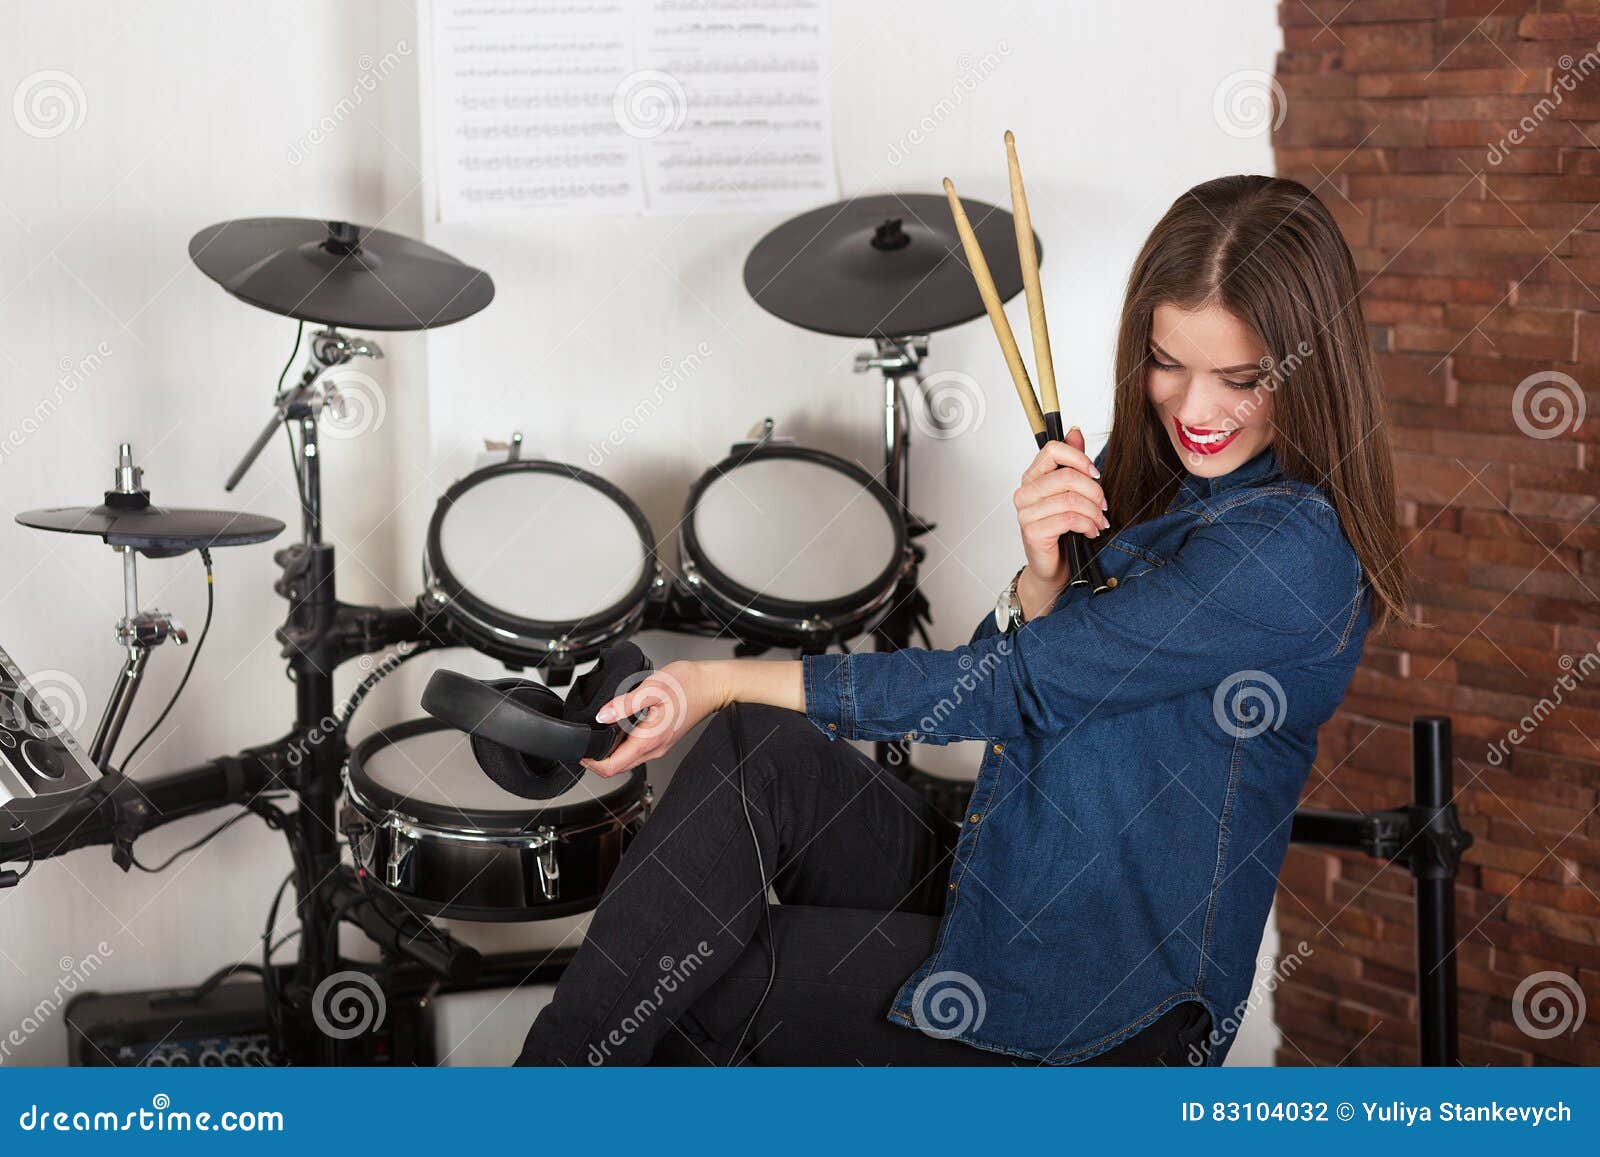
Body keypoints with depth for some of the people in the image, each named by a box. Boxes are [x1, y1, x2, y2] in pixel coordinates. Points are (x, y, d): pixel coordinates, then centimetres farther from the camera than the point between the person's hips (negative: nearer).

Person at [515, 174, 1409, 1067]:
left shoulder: (1293, 553, -20)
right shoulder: (1146, 472, 7)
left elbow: (1013, 689, -21)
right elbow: (1005, 670, 5)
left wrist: (726, 681, -16)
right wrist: (1041, 576, -19)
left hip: (1114, 1003, -7)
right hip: (1006, 893, 7)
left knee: (683, 995, -16)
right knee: (759, 752, -17)